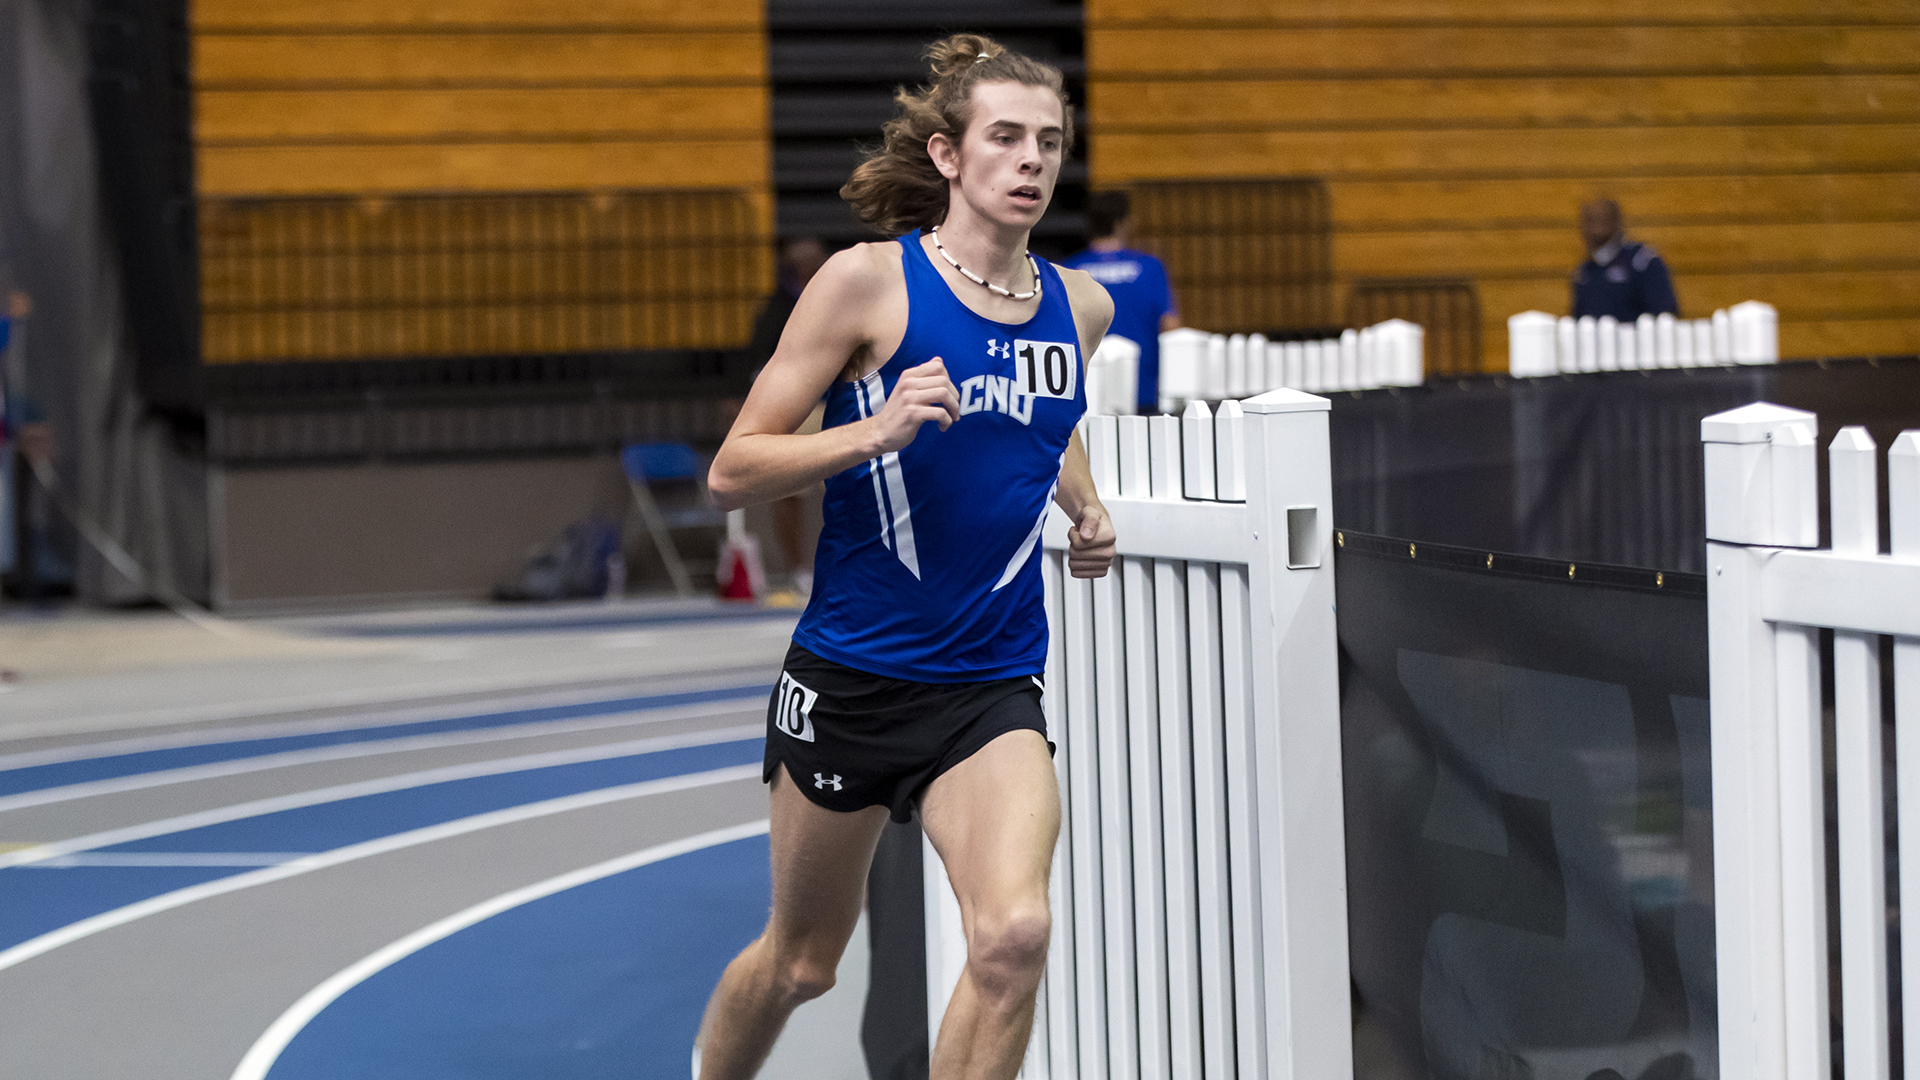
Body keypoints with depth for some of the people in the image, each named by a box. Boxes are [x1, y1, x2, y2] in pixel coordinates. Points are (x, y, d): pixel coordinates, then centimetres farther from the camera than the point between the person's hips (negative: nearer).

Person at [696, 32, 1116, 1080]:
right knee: (799, 961, 14)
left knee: (1014, 934, -22)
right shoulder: (867, 282, -9)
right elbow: (731, 471, -10)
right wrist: (874, 431, -25)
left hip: (990, 688, 3)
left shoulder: (1081, 306, 5)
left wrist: (1085, 507, 9)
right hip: (849, 673, -2)